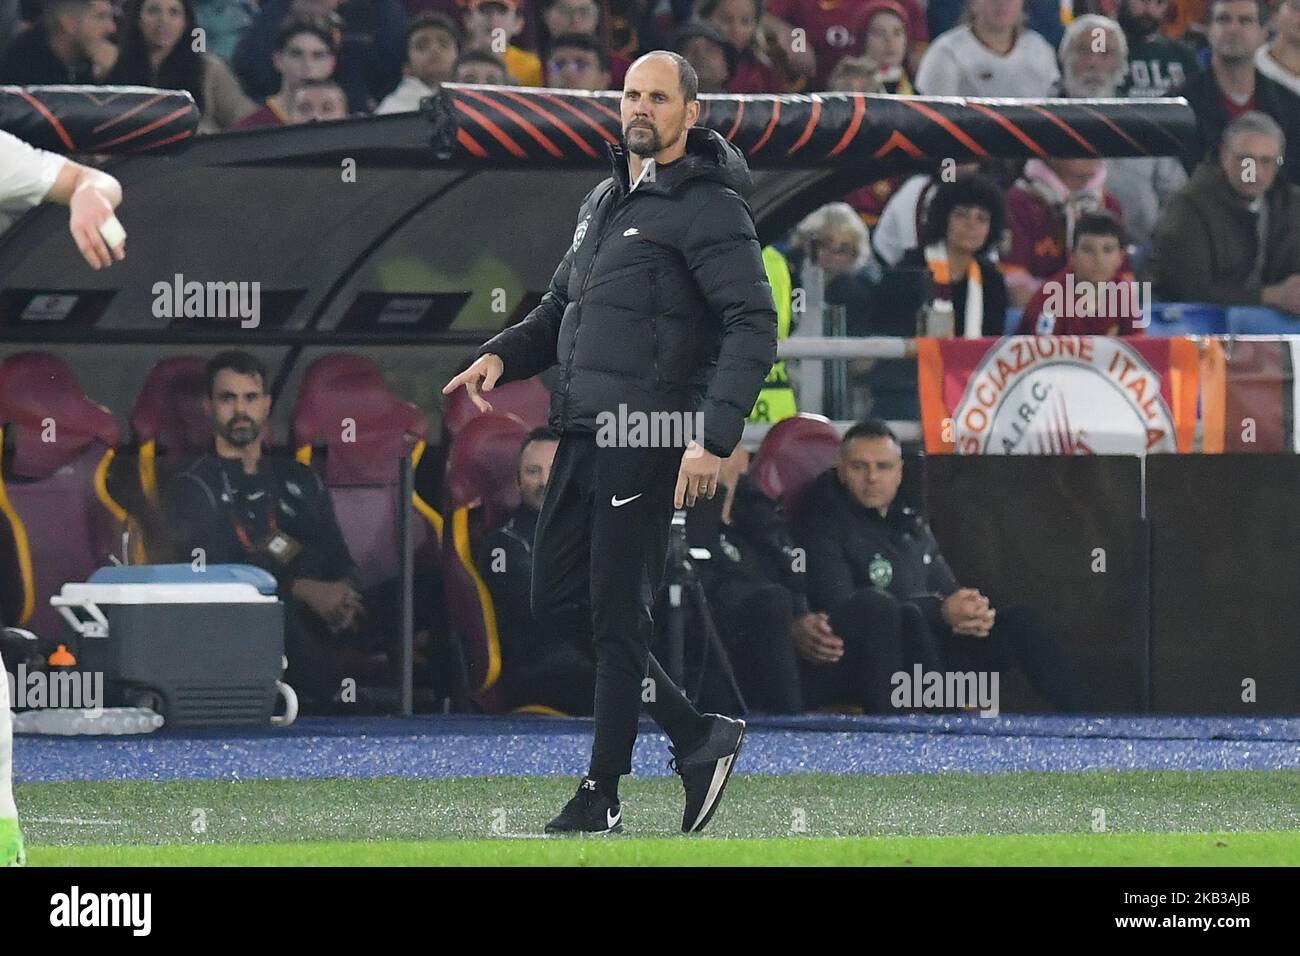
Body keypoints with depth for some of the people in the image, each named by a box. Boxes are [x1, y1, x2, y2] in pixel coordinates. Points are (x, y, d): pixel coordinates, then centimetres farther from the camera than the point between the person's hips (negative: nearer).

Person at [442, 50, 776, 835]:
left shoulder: (709, 210, -8)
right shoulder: (604, 202, 18)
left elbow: (753, 328, -15)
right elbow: (563, 305, 28)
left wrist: (715, 438, -25)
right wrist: (503, 356, 8)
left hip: (647, 444, -9)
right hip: (584, 436, 9)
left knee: (618, 616, -3)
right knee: (558, 601, 10)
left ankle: (603, 796, 7)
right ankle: (699, 738, 19)